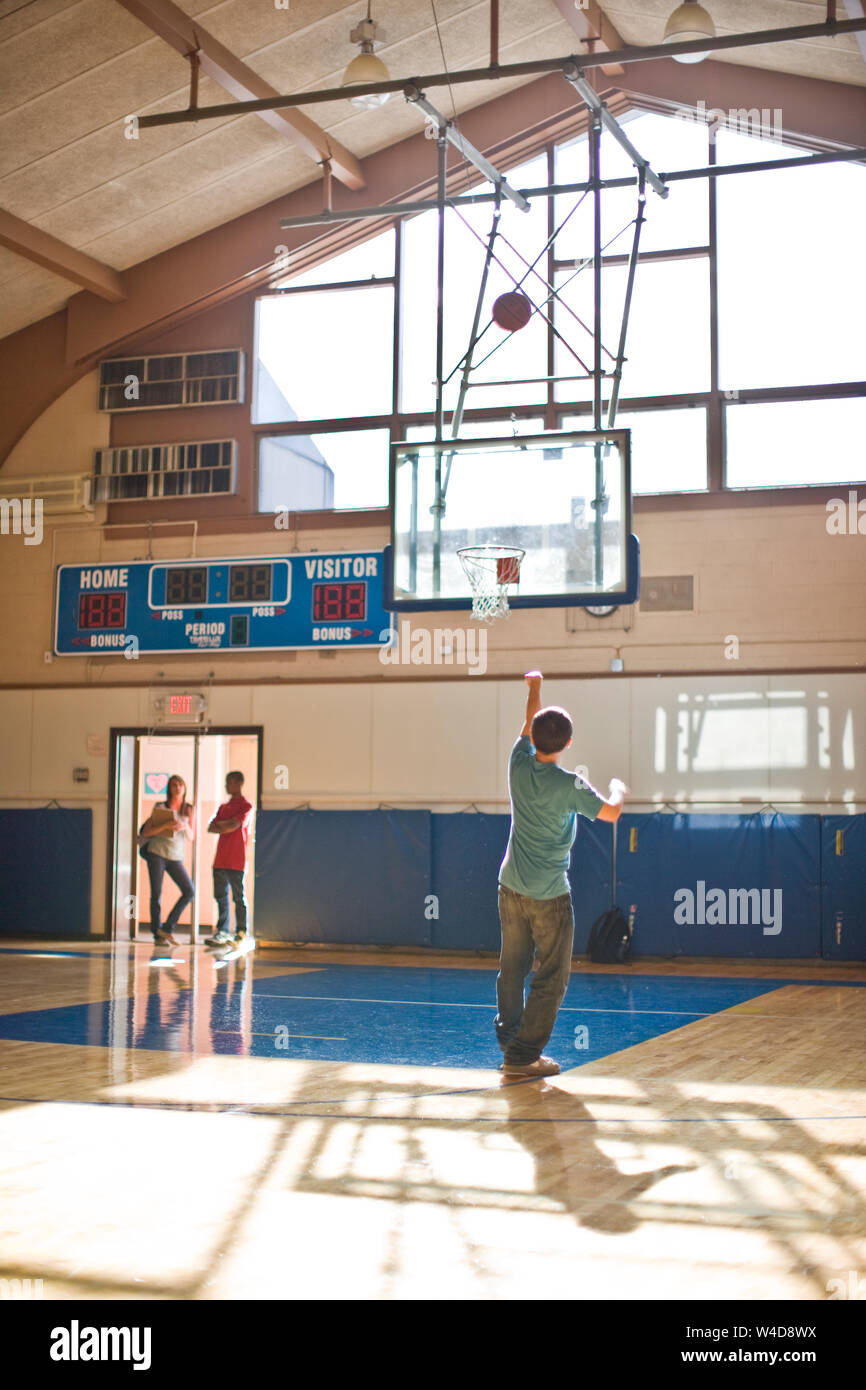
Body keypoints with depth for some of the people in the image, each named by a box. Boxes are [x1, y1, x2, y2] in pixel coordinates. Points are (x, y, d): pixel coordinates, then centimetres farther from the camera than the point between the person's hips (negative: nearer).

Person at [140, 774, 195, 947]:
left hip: (175, 857, 3)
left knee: (189, 891, -9)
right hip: (157, 853, -3)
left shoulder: (188, 810, 10)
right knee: (156, 894, -3)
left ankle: (167, 928, -1)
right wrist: (165, 826, -17)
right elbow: (145, 832, -3)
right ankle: (158, 936, 2)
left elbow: (191, 837, 11)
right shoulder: (160, 807, 2)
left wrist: (185, 826, -11)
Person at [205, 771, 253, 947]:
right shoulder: (224, 806, 18)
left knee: (238, 897, -2)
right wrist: (226, 827, -7)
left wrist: (219, 825, 0)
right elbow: (212, 828, 10)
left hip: (236, 860, -7)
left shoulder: (245, 806, -3)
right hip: (220, 859, 7)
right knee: (221, 896, 7)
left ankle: (241, 933, 3)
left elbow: (233, 826, -15)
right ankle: (222, 932, 12)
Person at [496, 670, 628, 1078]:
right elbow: (611, 813, -4)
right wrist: (618, 789, 18)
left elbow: (529, 726, 16)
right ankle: (523, 1055, -1)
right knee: (552, 977, 1)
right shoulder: (568, 785, -16)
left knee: (512, 968, 16)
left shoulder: (519, 766, -3)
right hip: (549, 895, -6)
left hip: (511, 887, 6)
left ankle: (508, 1037, 27)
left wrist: (534, 688, 32)